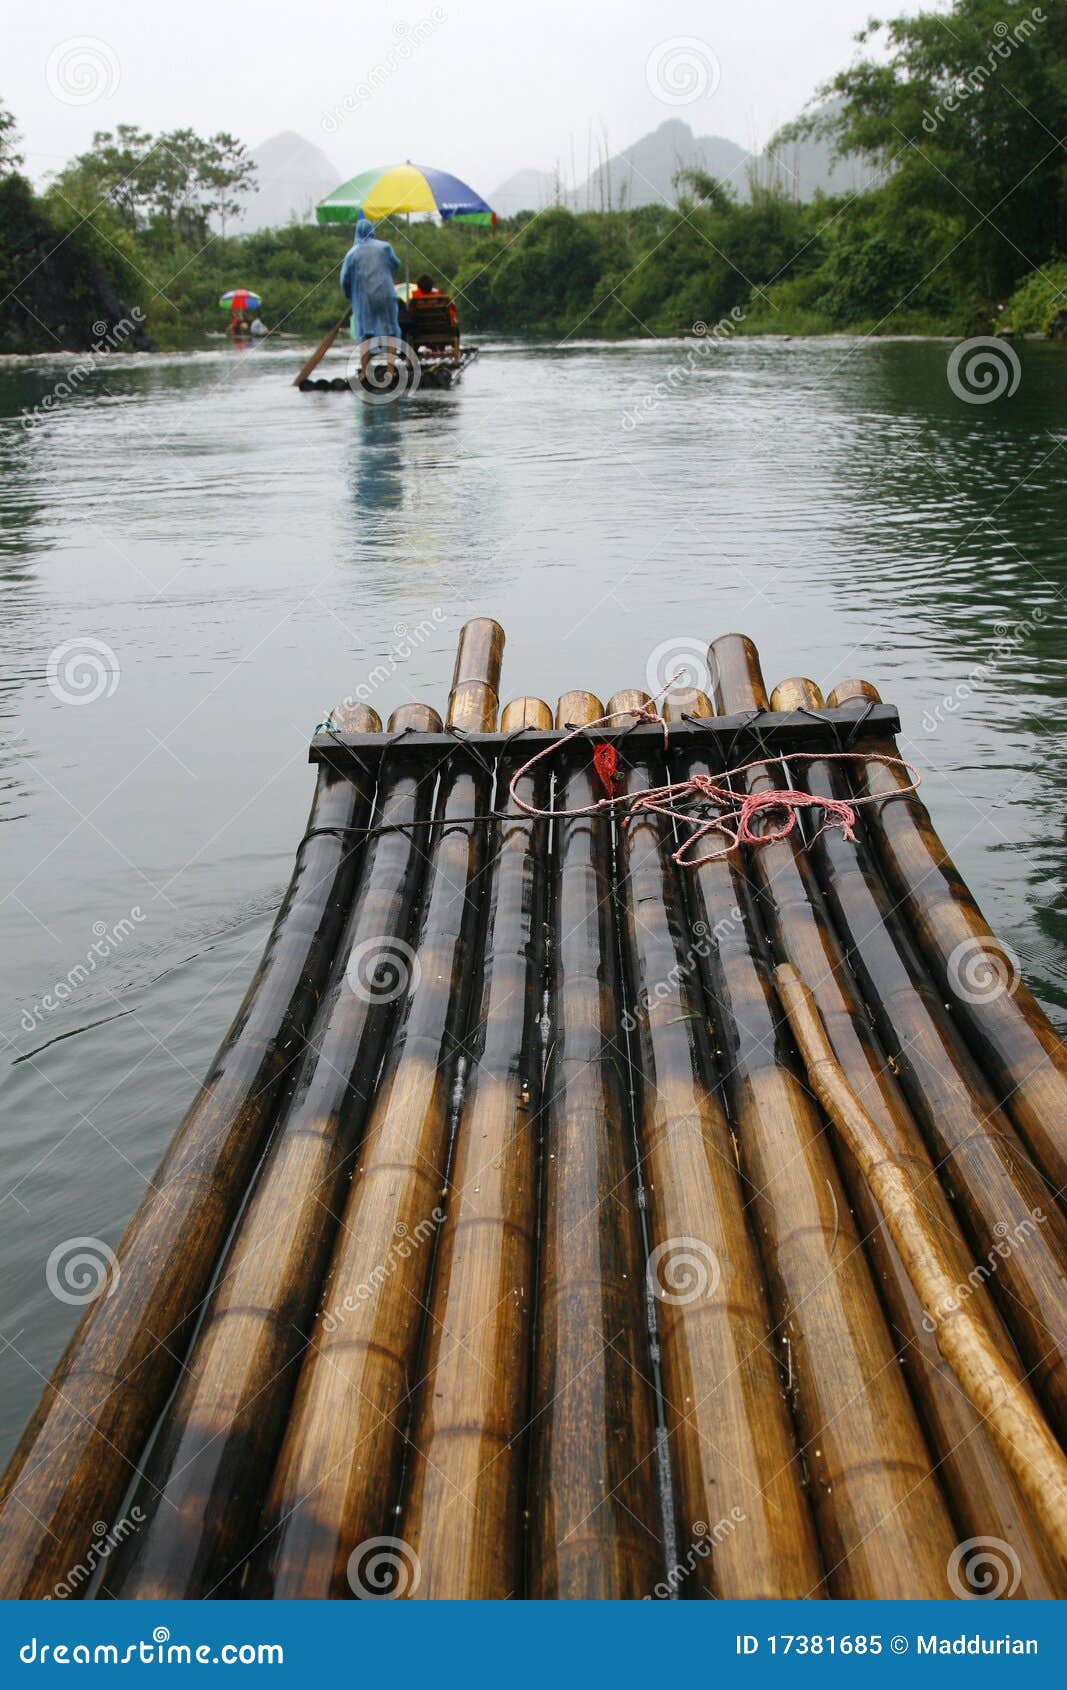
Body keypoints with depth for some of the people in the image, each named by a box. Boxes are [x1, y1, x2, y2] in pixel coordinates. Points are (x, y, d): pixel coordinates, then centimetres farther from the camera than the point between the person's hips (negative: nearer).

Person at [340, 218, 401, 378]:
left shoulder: (352, 252, 2)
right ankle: (390, 367, -5)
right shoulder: (384, 247, 3)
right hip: (385, 293, 0)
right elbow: (396, 265, 18)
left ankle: (364, 370, -11)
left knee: (364, 333, 1)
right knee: (390, 331, 6)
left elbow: (344, 279, 2)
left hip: (363, 297, 0)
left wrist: (350, 296, 17)